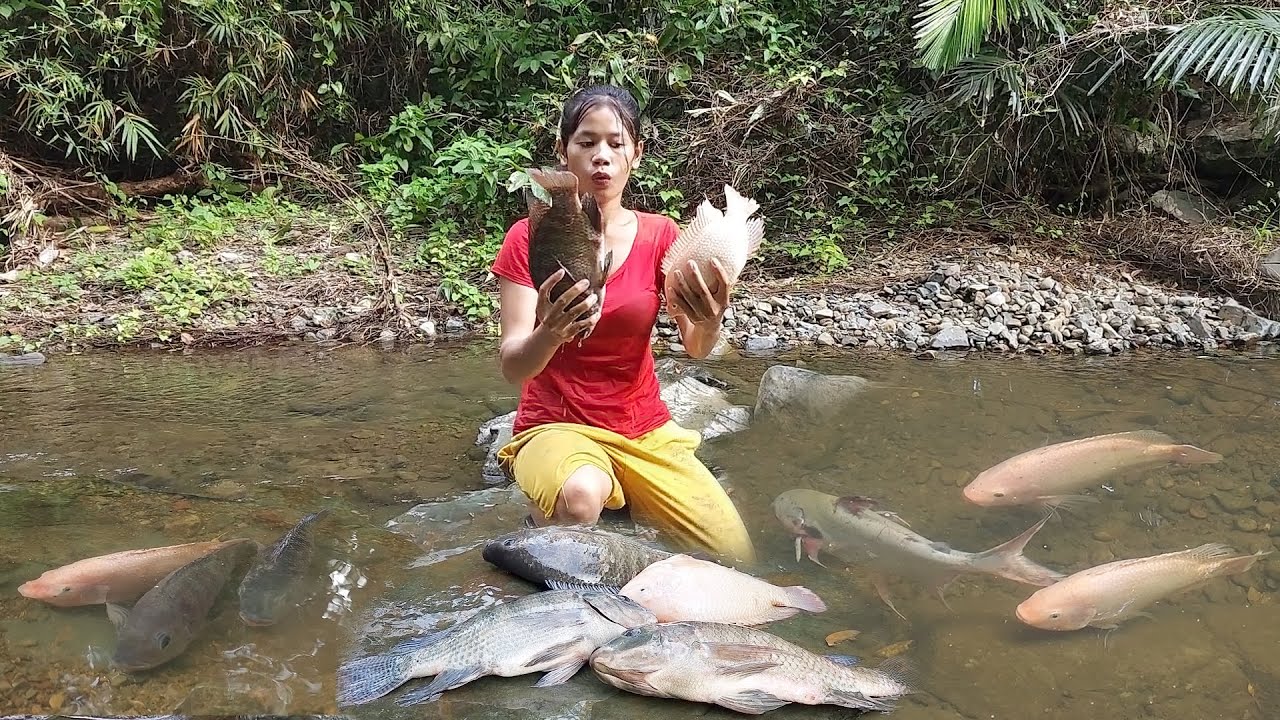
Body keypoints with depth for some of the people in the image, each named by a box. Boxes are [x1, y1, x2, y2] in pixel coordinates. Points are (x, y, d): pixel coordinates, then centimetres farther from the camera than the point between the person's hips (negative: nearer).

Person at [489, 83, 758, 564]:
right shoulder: (529, 239, -8)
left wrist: (709, 320, -38)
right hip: (556, 427, -3)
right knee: (580, 497, -37)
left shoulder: (660, 235, 0)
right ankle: (545, 522, -2)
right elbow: (513, 368, -16)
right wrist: (549, 334, -40)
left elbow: (696, 348, -13)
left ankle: (635, 505, 17)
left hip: (645, 429, 4)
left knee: (738, 559, -7)